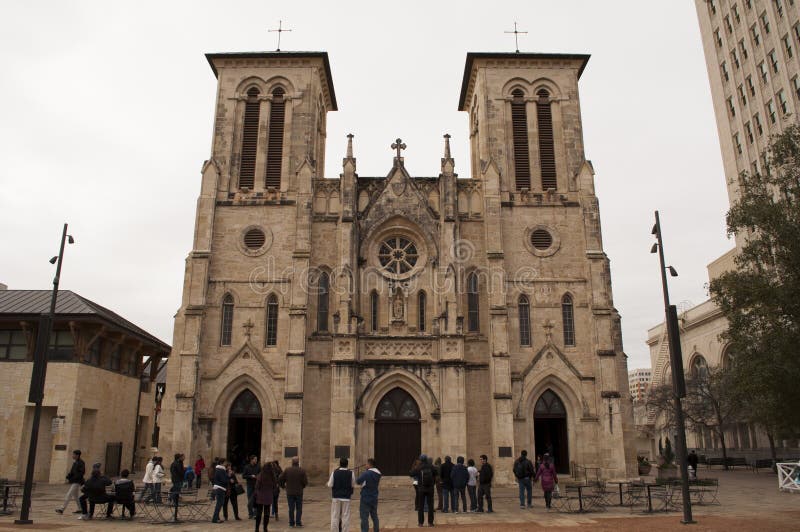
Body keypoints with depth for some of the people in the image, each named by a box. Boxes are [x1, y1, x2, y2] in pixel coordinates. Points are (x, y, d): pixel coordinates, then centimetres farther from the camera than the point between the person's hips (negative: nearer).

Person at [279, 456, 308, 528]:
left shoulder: (287, 470, -5)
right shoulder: (302, 470, -7)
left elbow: (280, 479, -5)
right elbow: (305, 482, -7)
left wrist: (283, 486, 12)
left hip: (289, 492, 1)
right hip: (299, 492, -1)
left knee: (291, 508, 10)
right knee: (299, 508, 8)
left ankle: (291, 523, 13)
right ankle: (298, 523, 3)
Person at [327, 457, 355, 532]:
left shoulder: (334, 472, -8)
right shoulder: (351, 473, -7)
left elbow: (330, 485, -5)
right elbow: (353, 485, 4)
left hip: (336, 497, 0)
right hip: (346, 497, 0)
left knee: (335, 516, 8)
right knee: (345, 517, 7)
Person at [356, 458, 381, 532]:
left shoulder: (366, 473, -20)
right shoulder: (378, 474, 5)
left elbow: (358, 481, -25)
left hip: (366, 498, -7)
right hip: (374, 498, 7)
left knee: (364, 517, -2)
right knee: (374, 516, 17)